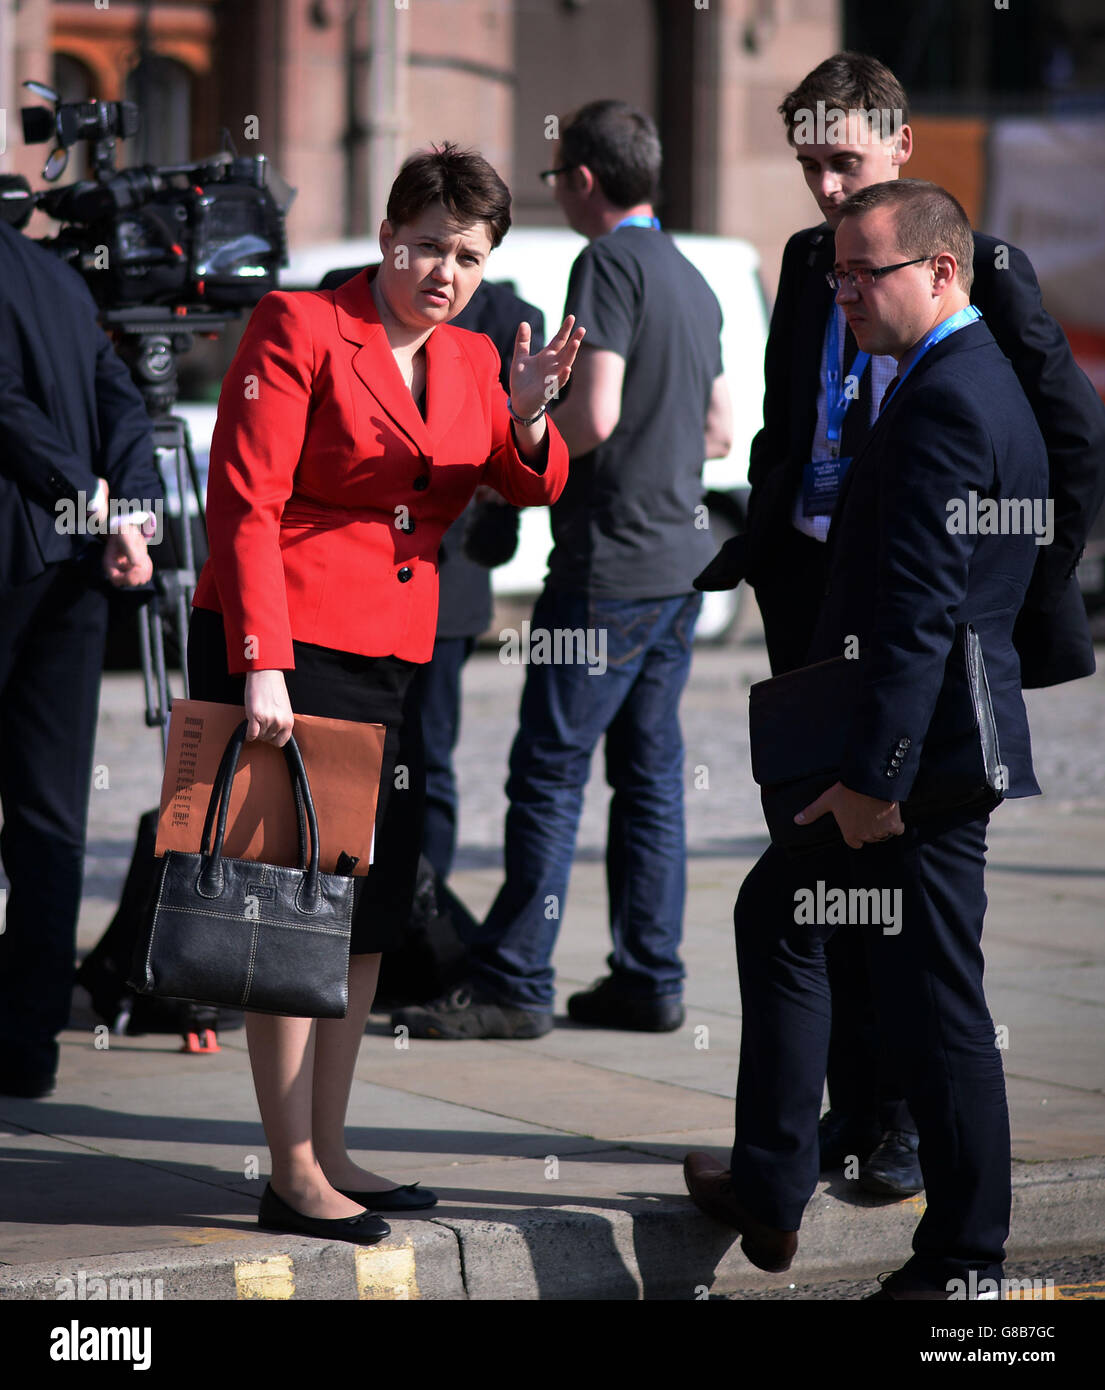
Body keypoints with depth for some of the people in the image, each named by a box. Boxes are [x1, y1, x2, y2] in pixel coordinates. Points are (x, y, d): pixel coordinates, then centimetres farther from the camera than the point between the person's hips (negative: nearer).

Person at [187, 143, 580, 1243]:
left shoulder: (469, 362, 14)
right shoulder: (299, 328, -7)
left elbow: (531, 488, 3)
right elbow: (245, 501, -13)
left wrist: (527, 419, -20)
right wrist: (260, 663, -22)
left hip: (394, 657, 8)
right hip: (283, 649, -7)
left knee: (370, 902, 9)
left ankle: (330, 1153, 16)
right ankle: (293, 1176, -6)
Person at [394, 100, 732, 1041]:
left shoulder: (609, 265, -11)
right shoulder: (692, 280, 16)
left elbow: (594, 415, -20)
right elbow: (719, 432, 22)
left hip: (609, 566, -9)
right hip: (681, 561, 9)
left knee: (550, 773, -6)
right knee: (650, 771, 11)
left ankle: (513, 986, -6)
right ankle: (650, 981, 12)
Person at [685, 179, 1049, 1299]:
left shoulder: (945, 401, -19)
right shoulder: (976, 382, 14)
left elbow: (916, 609, -24)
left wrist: (874, 776, -24)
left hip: (921, 751, -11)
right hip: (940, 744, 11)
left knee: (933, 1006, -3)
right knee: (774, 915, 19)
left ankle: (960, 1266, 6)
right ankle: (769, 1190, 24)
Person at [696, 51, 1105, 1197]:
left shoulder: (980, 273, -7)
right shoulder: (807, 266, 12)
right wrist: (755, 550, 9)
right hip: (816, 598, 6)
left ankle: (908, 1123, 6)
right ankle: (853, 1103, 19)